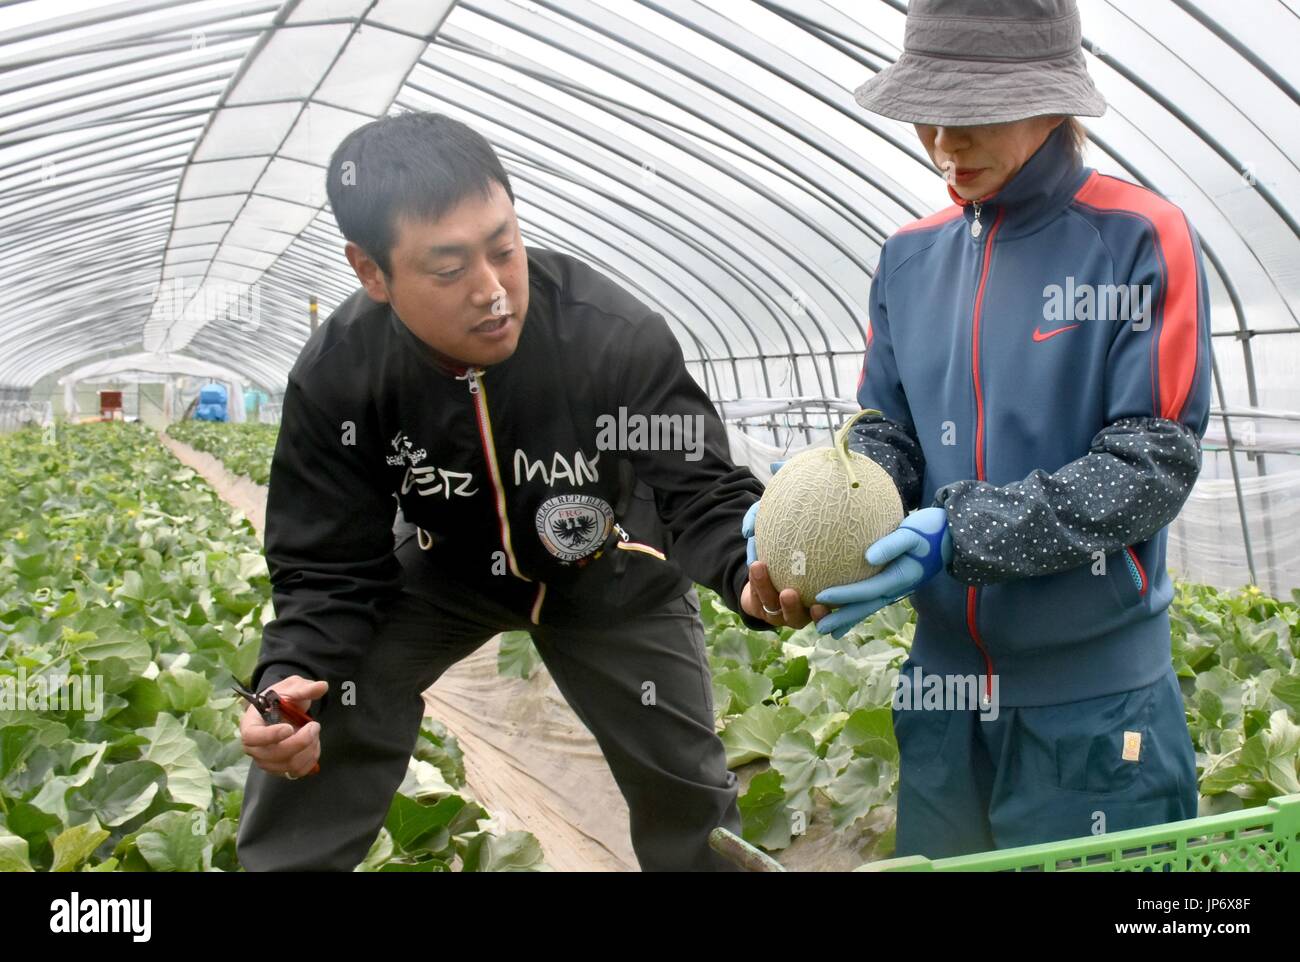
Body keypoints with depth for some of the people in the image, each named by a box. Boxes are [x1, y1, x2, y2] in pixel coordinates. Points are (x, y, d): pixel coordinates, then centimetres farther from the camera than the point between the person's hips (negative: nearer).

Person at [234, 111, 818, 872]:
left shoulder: (622, 337, -36)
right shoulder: (336, 378, -27)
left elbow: (699, 490, -33)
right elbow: (329, 566, -20)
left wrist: (748, 575, -57)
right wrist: (288, 675, -41)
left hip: (609, 577, 0)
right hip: (442, 571, 1)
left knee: (684, 782, 7)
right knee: (303, 755, -12)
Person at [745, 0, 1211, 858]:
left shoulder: (1140, 242, -11)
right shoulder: (912, 256, 5)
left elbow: (1152, 465, -15)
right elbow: (888, 432, 8)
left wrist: (958, 535, -24)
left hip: (1095, 707, -5)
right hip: (943, 696, 5)